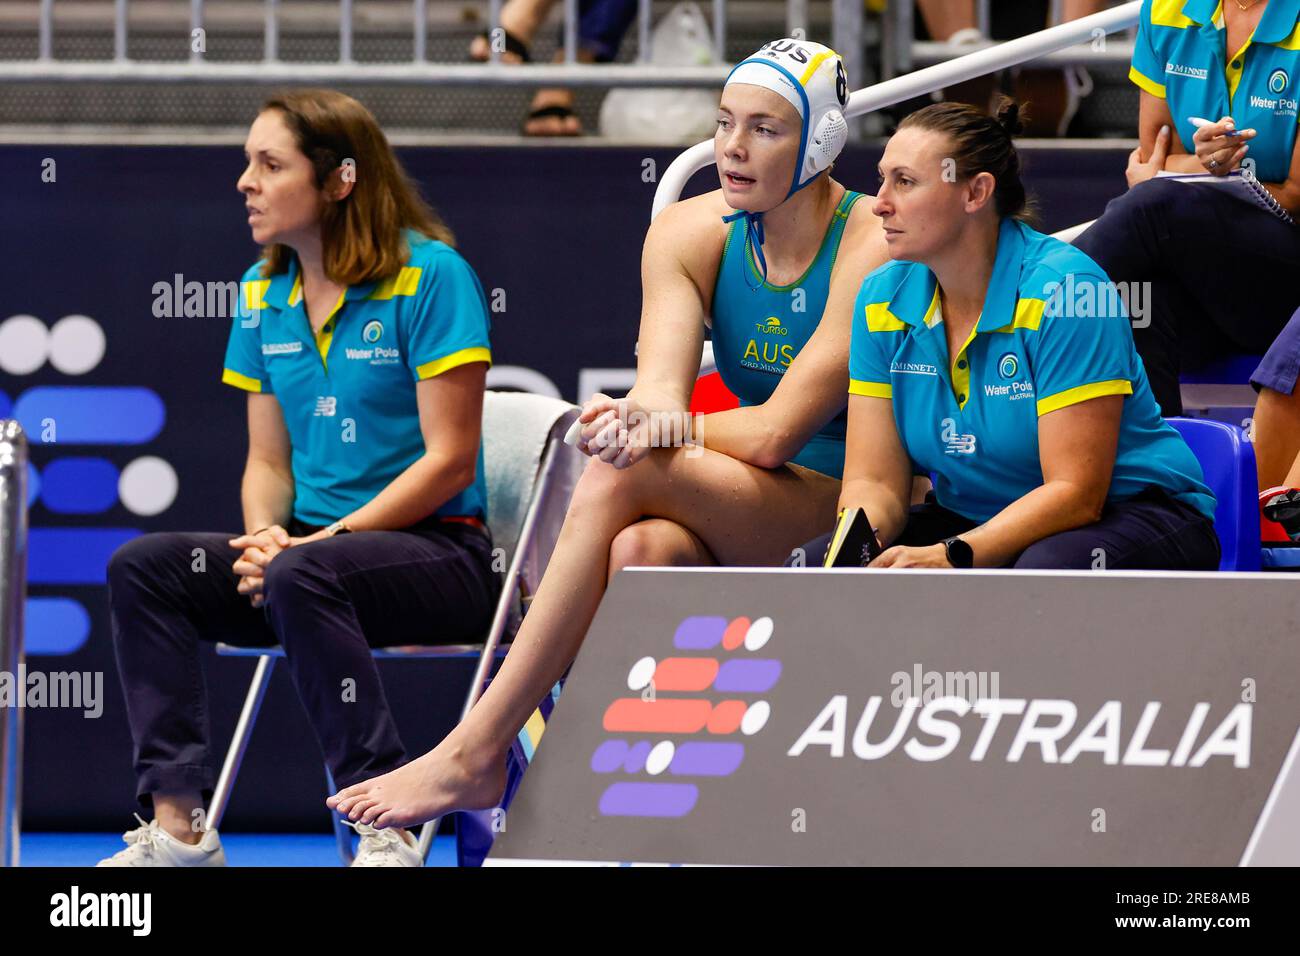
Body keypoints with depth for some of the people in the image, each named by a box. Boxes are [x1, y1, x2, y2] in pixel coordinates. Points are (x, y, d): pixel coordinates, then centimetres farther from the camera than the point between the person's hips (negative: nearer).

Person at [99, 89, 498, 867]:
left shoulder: (430, 276, -10)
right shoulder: (265, 294, 11)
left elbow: (449, 461, -13)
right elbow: (269, 461, 15)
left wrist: (325, 538, -18)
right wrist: (263, 536, -8)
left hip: (439, 550, -7)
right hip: (316, 542, 7)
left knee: (300, 578, -37)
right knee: (143, 567, -15)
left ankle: (388, 831, -33)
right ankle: (178, 824, -22)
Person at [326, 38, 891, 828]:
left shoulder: (872, 250, -13)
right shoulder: (690, 233, 5)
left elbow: (776, 433, -18)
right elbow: (661, 385, -10)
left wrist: (643, 433, -17)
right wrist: (642, 418, -33)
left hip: (849, 521, -5)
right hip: (729, 527, 5)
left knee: (620, 475, -28)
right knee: (638, 550, -32)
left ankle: (475, 751, -26)